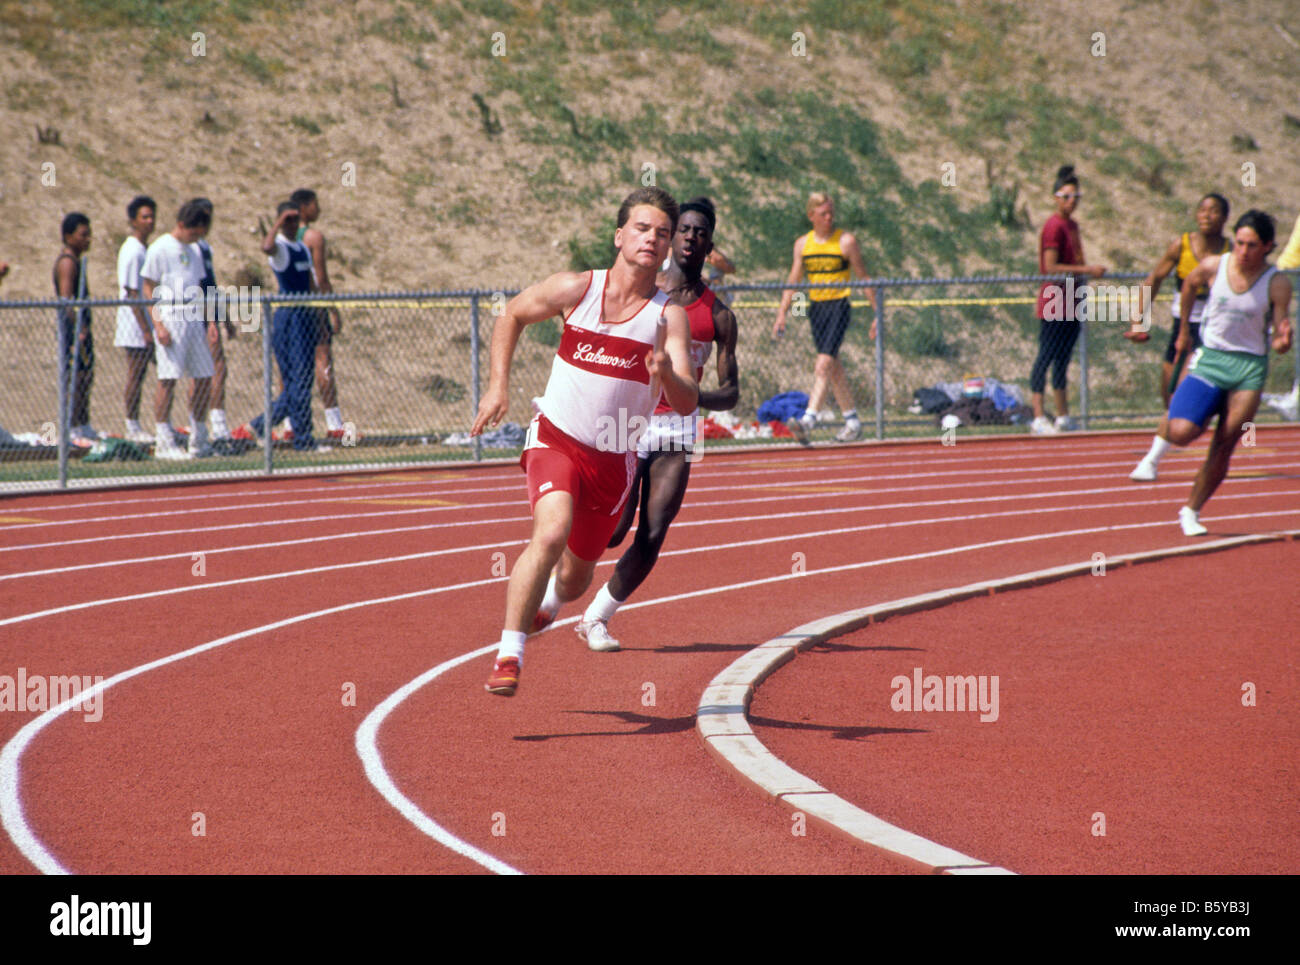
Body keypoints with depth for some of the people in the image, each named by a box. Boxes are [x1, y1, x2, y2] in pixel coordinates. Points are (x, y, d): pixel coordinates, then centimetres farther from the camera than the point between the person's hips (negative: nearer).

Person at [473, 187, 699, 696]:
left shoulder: (668, 316, -8)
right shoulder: (577, 288, -6)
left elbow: (687, 403, -17)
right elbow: (512, 316, 12)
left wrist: (668, 376, -39)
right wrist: (498, 386, 3)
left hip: (614, 460, 2)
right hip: (556, 439, -2)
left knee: (574, 581, 15)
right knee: (552, 532, -31)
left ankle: (537, 603, 53)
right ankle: (507, 657, -27)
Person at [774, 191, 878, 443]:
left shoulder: (846, 241, -3)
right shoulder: (802, 244, 9)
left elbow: (864, 278, 1)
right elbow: (793, 281, 14)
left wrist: (877, 313, 0)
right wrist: (782, 314, 5)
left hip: (839, 306, -6)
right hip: (816, 307, 6)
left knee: (824, 365, -17)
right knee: (834, 368, 12)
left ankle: (809, 421, -26)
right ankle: (852, 421, 23)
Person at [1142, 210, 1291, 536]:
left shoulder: (1277, 284, -9)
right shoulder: (1214, 267, -6)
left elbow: (1278, 343, -8)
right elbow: (1190, 284, 17)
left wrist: (1283, 339, -32)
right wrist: (1184, 330, 22)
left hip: (1249, 368, 0)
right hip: (1210, 359, 0)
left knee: (1224, 449, -2)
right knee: (1180, 433, -18)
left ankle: (1191, 511, 13)